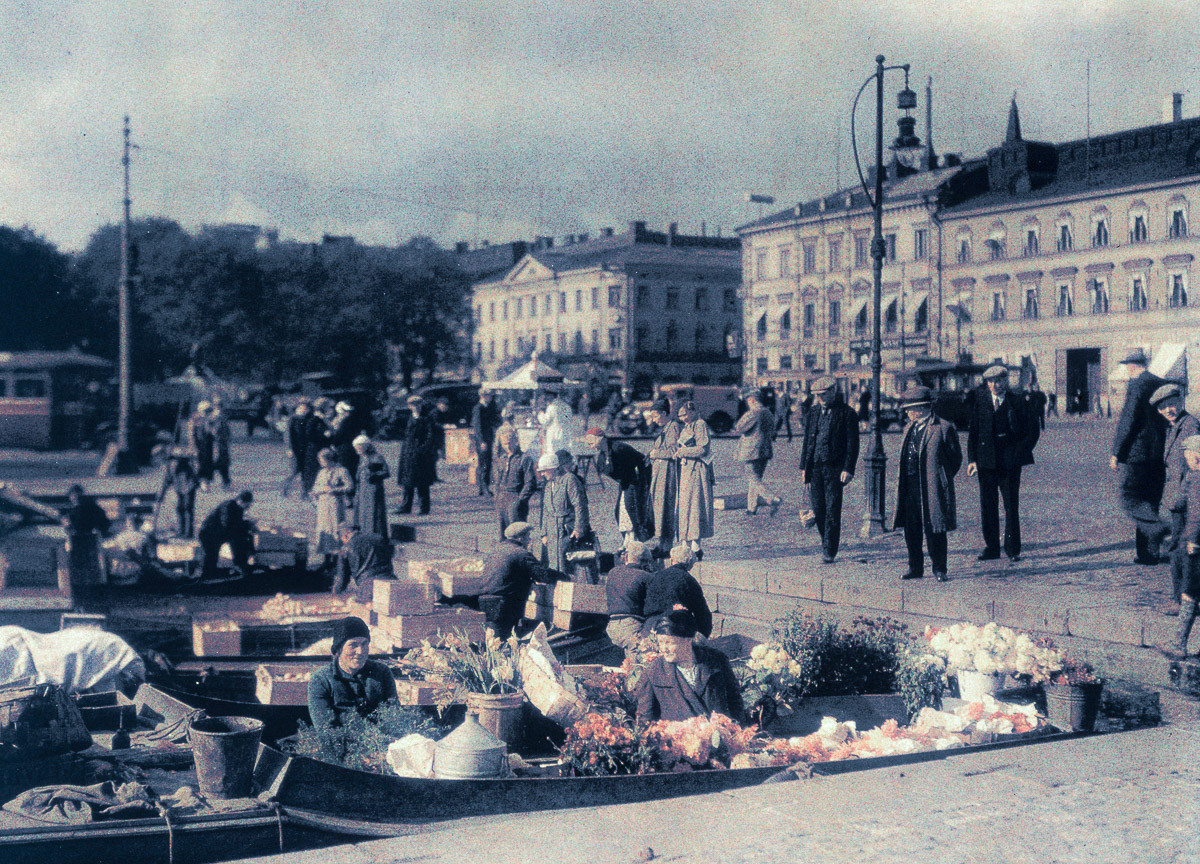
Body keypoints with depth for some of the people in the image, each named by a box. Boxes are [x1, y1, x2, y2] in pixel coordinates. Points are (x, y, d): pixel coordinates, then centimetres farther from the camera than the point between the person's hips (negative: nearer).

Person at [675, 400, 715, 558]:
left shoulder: (700, 425, -6)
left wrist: (682, 452, -10)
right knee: (683, 505, 3)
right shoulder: (682, 426, 17)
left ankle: (696, 547, -8)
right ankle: (687, 545, 5)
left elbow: (702, 449, -12)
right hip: (683, 469, 7)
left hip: (696, 469, -7)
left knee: (693, 505, -9)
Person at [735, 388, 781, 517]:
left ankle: (773, 499, -22)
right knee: (755, 479, 15)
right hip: (766, 452, 9)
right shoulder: (769, 414, 13)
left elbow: (739, 428, -15)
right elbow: (772, 433, 19)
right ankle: (751, 508, 19)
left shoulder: (752, 414, -14)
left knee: (754, 480, -7)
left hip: (753, 452, -9)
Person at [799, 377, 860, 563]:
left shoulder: (847, 413, -2)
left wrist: (848, 469, -10)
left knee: (832, 510, -4)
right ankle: (826, 539, 25)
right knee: (818, 508, 5)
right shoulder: (812, 412, 13)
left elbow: (852, 443, -4)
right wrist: (804, 467, 12)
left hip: (834, 467, -4)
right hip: (814, 467, 5)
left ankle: (830, 551, 2)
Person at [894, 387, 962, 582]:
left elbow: (956, 458, -1)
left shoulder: (944, 428, -7)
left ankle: (939, 569, 11)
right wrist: (904, 482, 12)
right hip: (910, 489, 6)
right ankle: (915, 568, 19)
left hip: (933, 490, -6)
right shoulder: (909, 428, 15)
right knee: (911, 530, 8)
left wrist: (941, 479, 3)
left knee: (934, 530, -1)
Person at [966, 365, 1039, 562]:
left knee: (1012, 505, 0)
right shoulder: (979, 400, 5)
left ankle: (1012, 548, 8)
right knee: (988, 505, 4)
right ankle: (991, 548, 12)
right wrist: (972, 459, -3)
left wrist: (1022, 452, -1)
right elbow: (972, 430, 5)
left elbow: (1033, 429, 8)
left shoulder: (1017, 402, 2)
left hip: (1010, 460, -1)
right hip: (986, 459, 1)